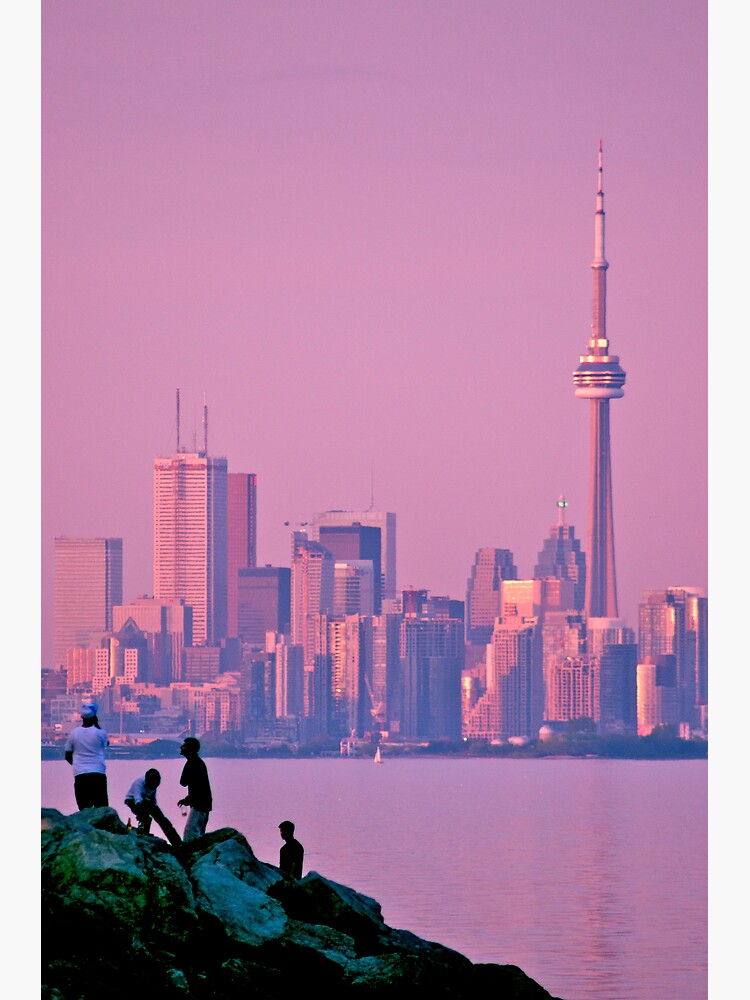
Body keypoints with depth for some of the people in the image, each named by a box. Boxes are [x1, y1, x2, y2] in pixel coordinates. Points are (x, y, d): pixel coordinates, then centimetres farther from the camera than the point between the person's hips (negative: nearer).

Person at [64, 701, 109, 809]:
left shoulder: (74, 733, 1)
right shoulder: (99, 733, -4)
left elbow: (68, 756, 8)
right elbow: (106, 743, 20)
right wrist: (97, 724, 16)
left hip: (79, 775, 1)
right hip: (98, 773, -1)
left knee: (84, 809, 1)